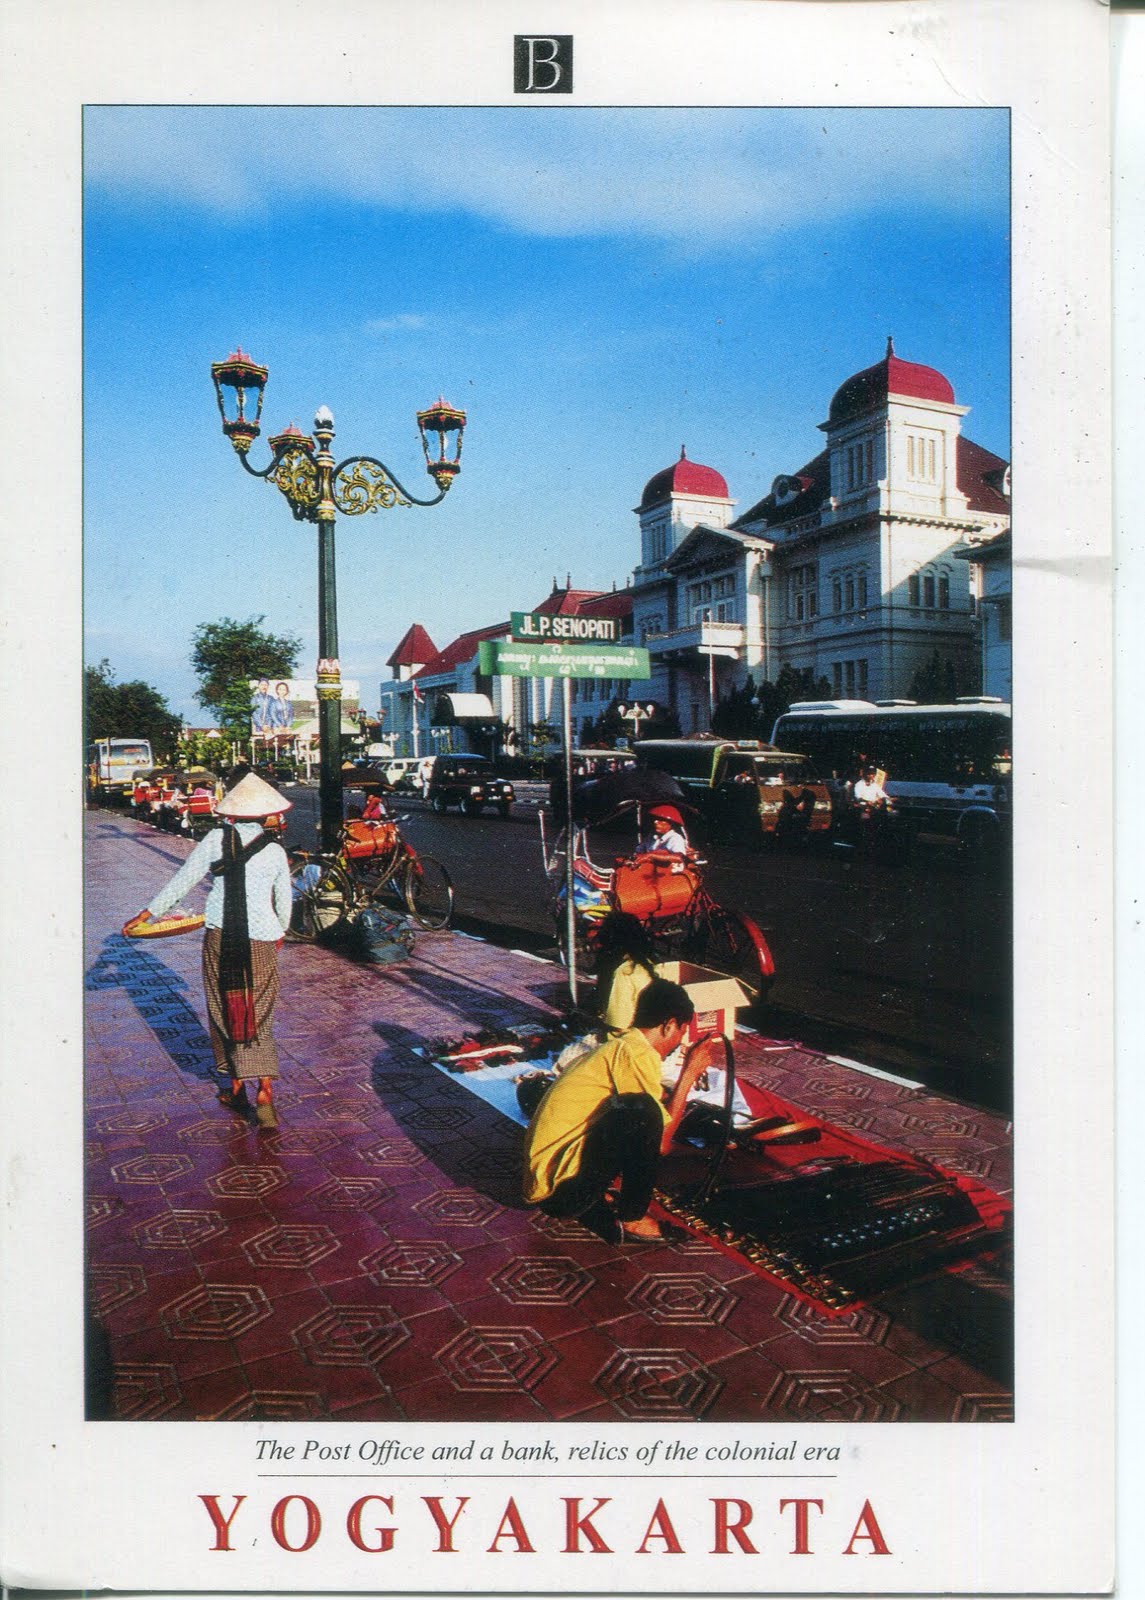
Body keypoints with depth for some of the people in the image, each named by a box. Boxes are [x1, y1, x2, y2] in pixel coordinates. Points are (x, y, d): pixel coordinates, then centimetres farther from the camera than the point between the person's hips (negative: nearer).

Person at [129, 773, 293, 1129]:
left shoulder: (216, 840, -2)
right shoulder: (275, 851, 0)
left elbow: (182, 880, 2)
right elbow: (284, 903, 10)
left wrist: (150, 911, 13)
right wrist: (279, 932, 30)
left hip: (220, 936, 0)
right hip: (261, 939, 0)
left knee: (226, 1012, 14)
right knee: (258, 1017, 3)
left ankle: (237, 1088, 22)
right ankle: (265, 1089, -12)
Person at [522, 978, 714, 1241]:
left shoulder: (617, 1045, 14)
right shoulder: (635, 1054, -15)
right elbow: (662, 1143, -12)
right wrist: (689, 1073, -6)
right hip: (558, 1190, -10)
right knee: (642, 1112, -24)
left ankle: (594, 1198, 11)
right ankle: (631, 1219, -6)